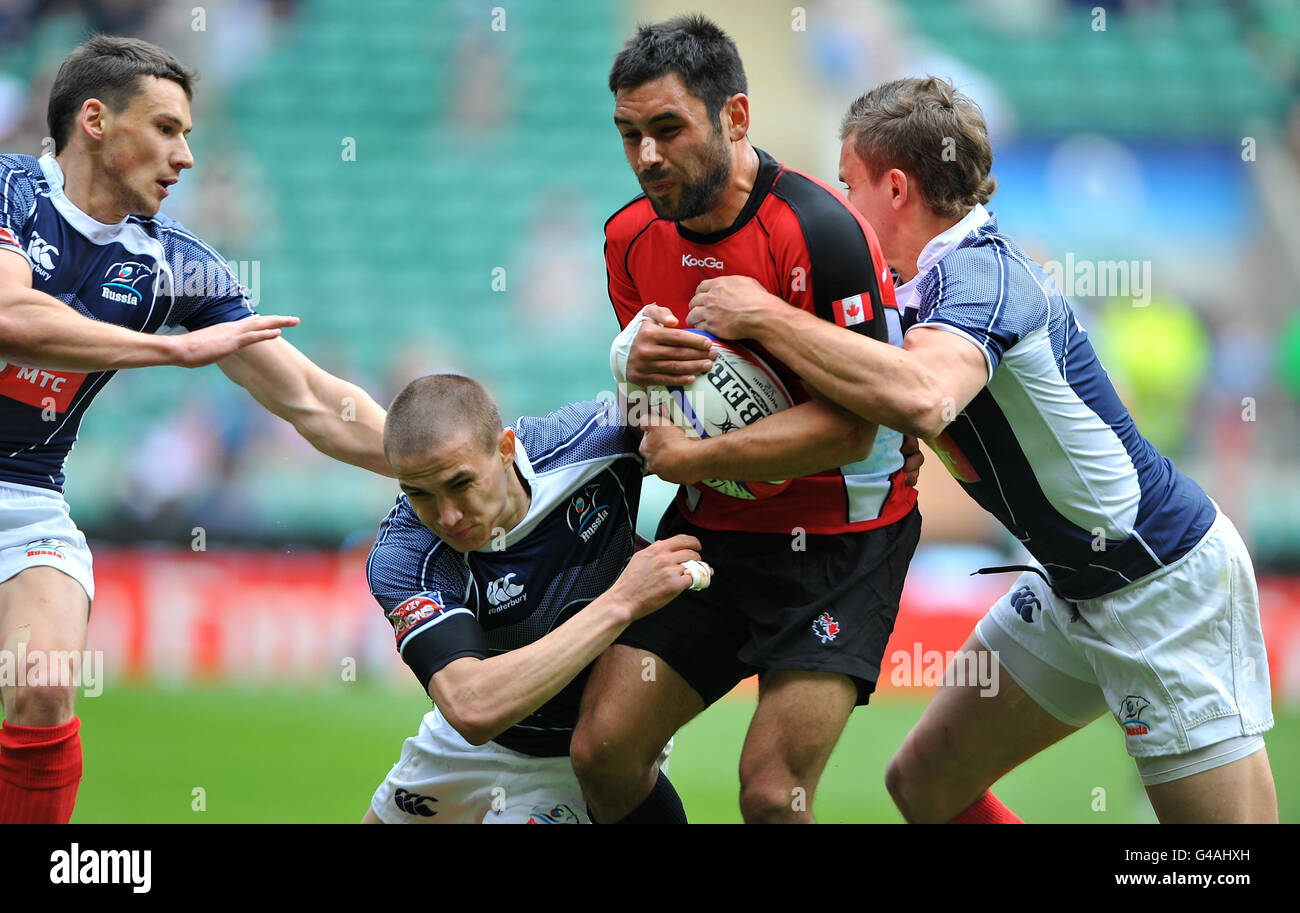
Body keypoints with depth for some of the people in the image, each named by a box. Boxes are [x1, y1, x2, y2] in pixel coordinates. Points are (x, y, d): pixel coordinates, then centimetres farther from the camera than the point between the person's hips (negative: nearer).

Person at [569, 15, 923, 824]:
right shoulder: (632, 237, 2)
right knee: (603, 750, -4)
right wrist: (636, 372, -11)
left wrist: (691, 459, -20)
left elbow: (850, 426, -22)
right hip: (710, 530, 7)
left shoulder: (821, 231, -21)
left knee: (772, 794, -16)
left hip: (837, 539, -7)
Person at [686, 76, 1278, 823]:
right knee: (925, 785, 10)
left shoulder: (982, 273, -22)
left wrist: (766, 318, -32)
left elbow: (921, 397, -43)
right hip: (1073, 589, 10)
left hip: (1168, 585, -10)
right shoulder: (924, 287, 8)